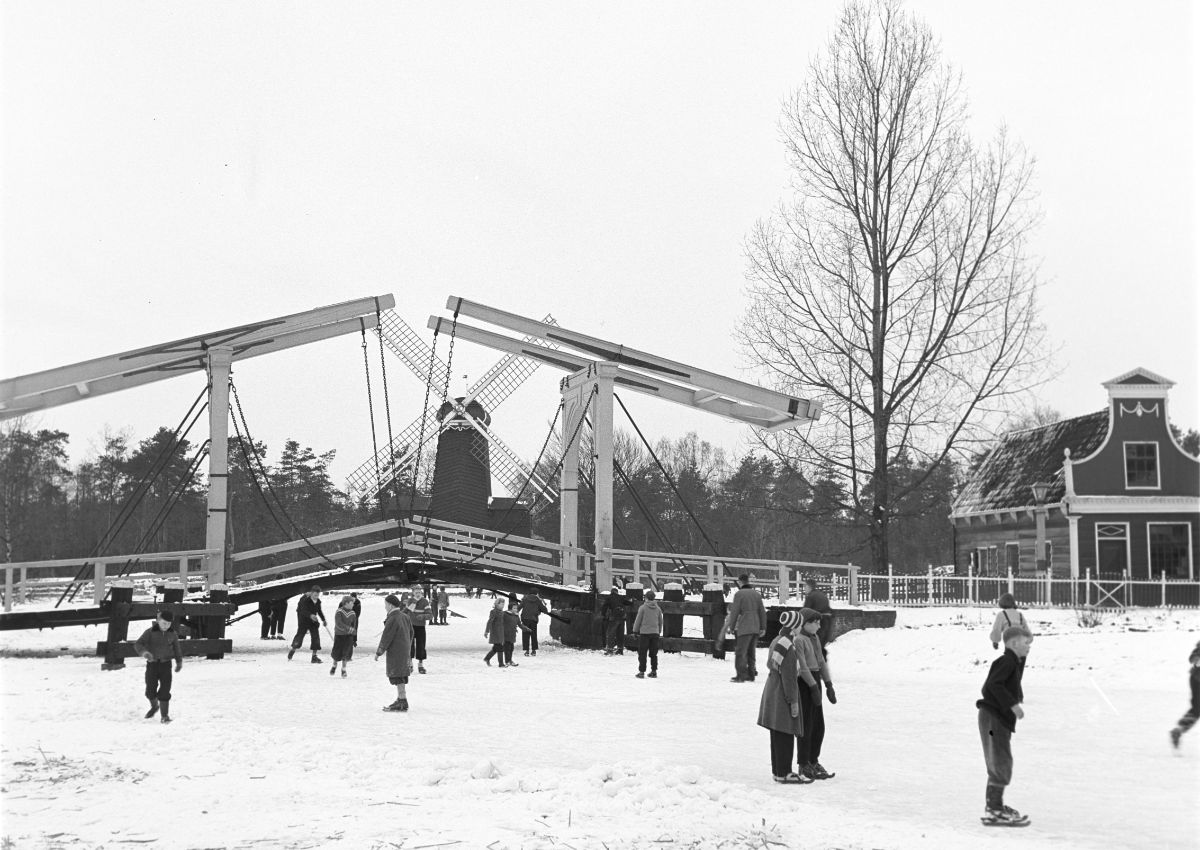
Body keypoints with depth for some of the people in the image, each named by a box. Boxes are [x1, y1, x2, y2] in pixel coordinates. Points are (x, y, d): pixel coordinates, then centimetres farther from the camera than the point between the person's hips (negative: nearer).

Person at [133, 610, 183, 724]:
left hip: (166, 664, 1)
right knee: (150, 690, 3)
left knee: (165, 691, -6)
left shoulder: (172, 634, 1)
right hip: (152, 663, 0)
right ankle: (154, 706, 35)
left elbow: (177, 649, 16)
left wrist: (179, 662, 24)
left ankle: (165, 715, 2)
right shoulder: (150, 632, -8)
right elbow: (138, 644, -16)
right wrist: (144, 652, -36)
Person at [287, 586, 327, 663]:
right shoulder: (305, 599, -18)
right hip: (303, 620, -6)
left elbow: (319, 611, 18)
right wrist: (310, 615, -47)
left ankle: (314, 656, 2)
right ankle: (292, 650, 27)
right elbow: (303, 611, -30)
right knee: (300, 635, 0)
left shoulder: (318, 601, 4)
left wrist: (323, 620, 15)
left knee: (316, 637, -4)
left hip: (313, 621, 6)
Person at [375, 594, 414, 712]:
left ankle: (403, 702, -5)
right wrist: (408, 649, 27)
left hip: (395, 652, -9)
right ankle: (400, 700, 22)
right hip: (405, 651, 9)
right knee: (401, 678, 15)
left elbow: (386, 637, -16)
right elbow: (411, 633, 18)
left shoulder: (392, 619, -18)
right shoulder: (405, 617, 10)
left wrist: (379, 652, -7)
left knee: (398, 678, -5)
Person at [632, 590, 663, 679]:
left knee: (642, 653, 2)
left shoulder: (643, 608, -9)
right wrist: (659, 632, 24)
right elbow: (660, 621, 13)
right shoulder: (658, 608, 5)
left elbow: (638, 620, -5)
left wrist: (635, 631, 6)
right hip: (655, 633, 4)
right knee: (653, 653, 11)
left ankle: (641, 672, 0)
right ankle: (654, 671, 13)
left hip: (644, 633, -4)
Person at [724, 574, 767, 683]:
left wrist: (731, 627, 1)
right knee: (751, 652, 13)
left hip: (744, 628, -6)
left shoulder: (739, 594, -6)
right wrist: (763, 628, 17)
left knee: (740, 652, -3)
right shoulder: (756, 594, 12)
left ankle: (741, 675, -7)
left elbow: (734, 612, -6)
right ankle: (751, 674, 14)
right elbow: (762, 612, 13)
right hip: (756, 628, 6)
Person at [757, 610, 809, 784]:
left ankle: (778, 770, 21)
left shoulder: (776, 642, 10)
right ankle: (784, 773, 1)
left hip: (772, 691, 10)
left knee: (777, 736, 15)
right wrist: (793, 701, -16)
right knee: (785, 735, -3)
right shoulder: (788, 648, -21)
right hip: (782, 696, -10)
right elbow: (789, 677, -21)